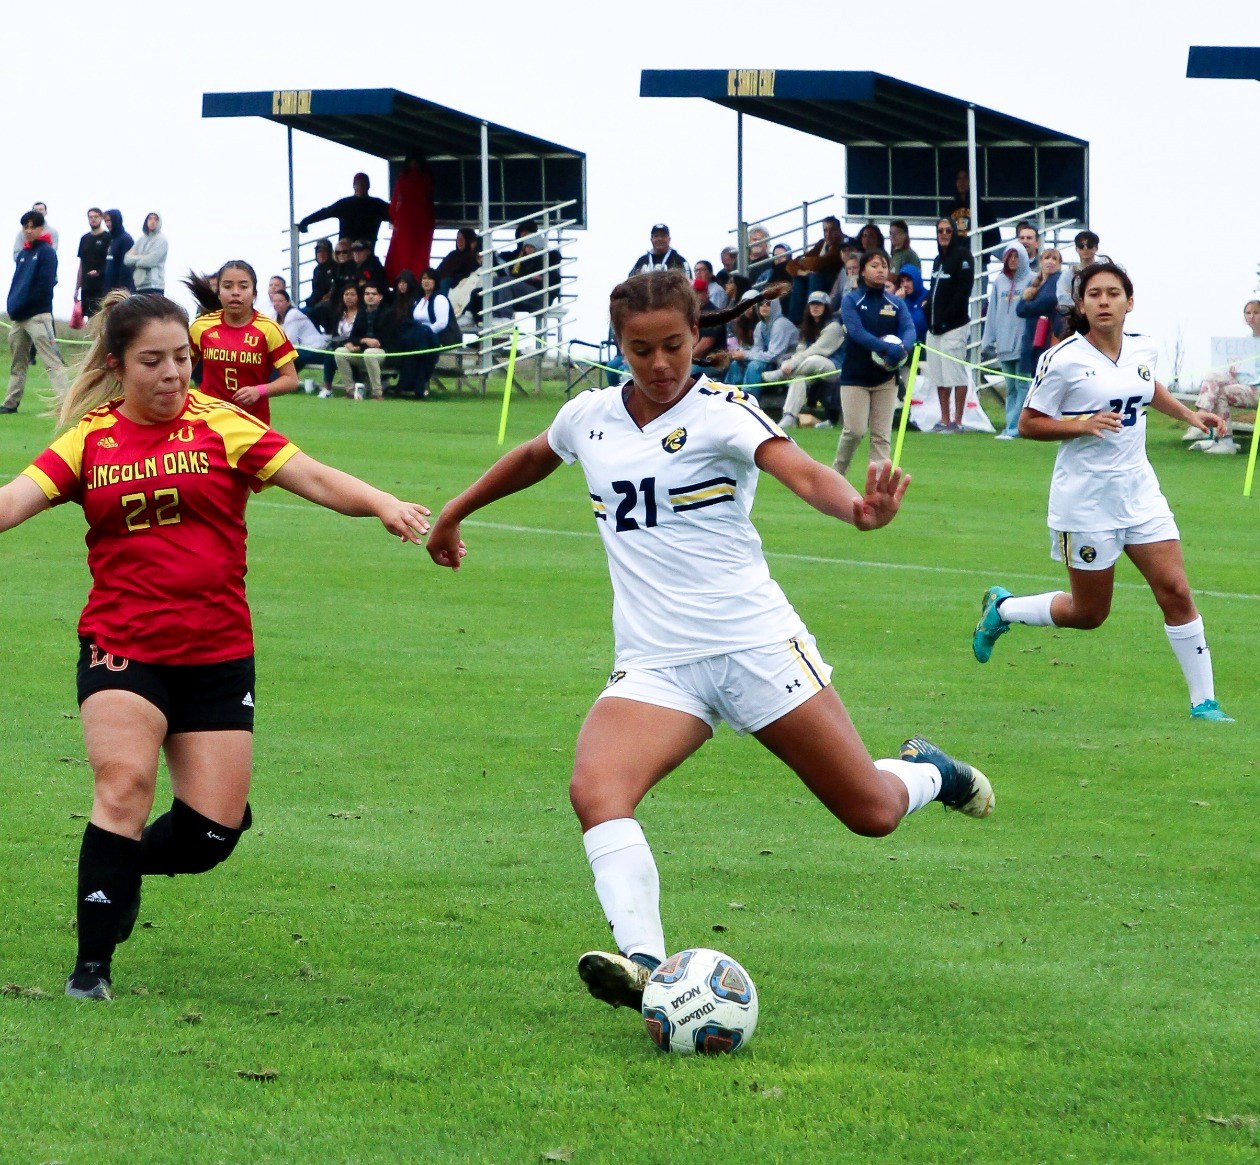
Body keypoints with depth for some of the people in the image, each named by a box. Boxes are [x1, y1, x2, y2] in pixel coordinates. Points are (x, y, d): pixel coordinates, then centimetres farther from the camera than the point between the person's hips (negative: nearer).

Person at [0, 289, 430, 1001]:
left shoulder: (221, 426, 1)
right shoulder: (91, 439, 4)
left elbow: (312, 477, -8)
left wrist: (382, 504, -25)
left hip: (217, 654, 1)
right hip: (121, 646, -1)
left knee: (213, 829, -2)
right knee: (123, 785, -20)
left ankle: (123, 863, 31)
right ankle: (93, 966, -10)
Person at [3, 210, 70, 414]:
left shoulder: (46, 252, -6)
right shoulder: (23, 254, 17)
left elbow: (44, 286, -13)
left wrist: (20, 307, -10)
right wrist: (12, 306, 4)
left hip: (38, 314, -8)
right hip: (18, 317, 8)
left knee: (52, 360, -14)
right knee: (17, 363, 15)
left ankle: (65, 402, -21)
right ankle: (11, 403, 23)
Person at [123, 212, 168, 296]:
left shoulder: (161, 240, -3)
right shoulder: (141, 239, 15)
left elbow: (150, 261, -12)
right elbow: (127, 259, 8)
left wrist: (135, 259, 2)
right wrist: (142, 258, -7)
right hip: (139, 285, 6)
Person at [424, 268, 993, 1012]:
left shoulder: (721, 413, -8)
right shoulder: (590, 417, 7)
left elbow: (802, 473, -26)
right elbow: (534, 458, 30)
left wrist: (859, 508, -48)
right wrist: (456, 512, 43)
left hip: (754, 643, -3)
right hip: (655, 666, 3)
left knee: (873, 813, 1)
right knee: (595, 790, -27)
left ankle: (927, 772, 38)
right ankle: (645, 965, -37)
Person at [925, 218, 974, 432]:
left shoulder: (962, 256, -6)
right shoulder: (938, 260, 19)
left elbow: (963, 292, -14)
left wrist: (945, 319, -17)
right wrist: (930, 319, 6)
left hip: (953, 326, -8)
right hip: (935, 327, 8)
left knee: (956, 374, -8)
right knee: (939, 375, 9)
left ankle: (957, 421, -7)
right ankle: (944, 420, 13)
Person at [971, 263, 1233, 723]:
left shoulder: (1144, 350, 3)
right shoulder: (1064, 360, -14)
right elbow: (1028, 424, -9)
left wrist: (1188, 414, 17)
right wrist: (1082, 424, -22)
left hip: (1139, 490, 5)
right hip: (1086, 499, -5)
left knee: (1176, 591, -5)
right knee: (1088, 614, 6)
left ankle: (1203, 700, 3)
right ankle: (1002, 608, 31)